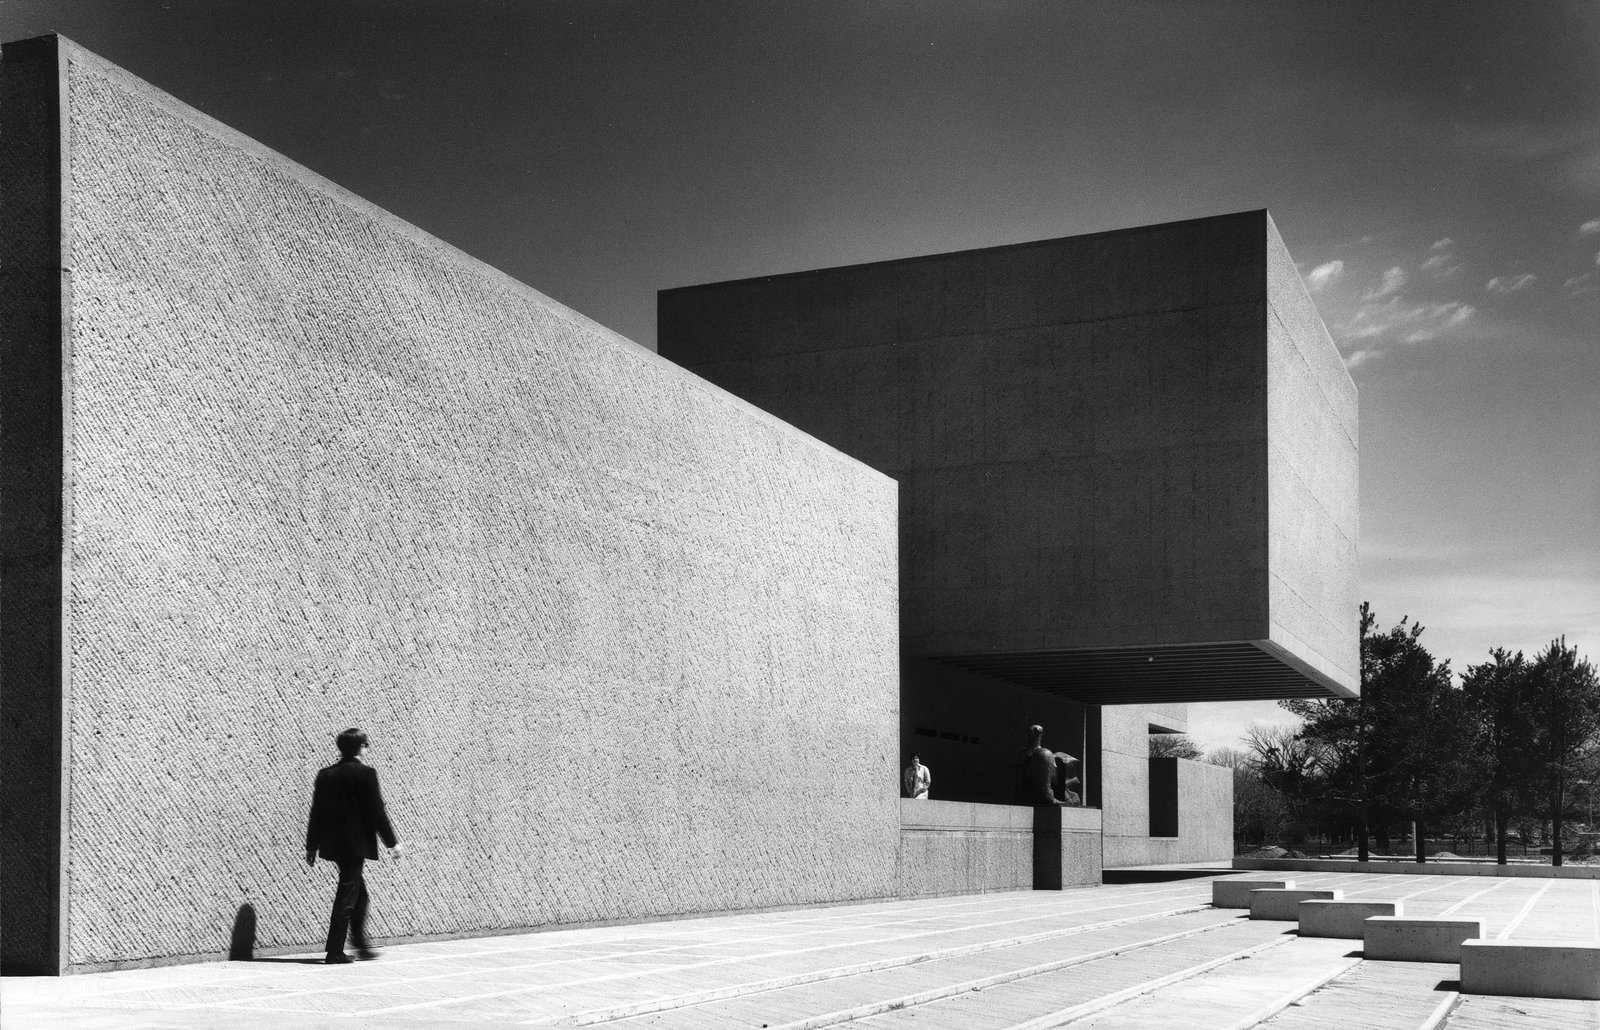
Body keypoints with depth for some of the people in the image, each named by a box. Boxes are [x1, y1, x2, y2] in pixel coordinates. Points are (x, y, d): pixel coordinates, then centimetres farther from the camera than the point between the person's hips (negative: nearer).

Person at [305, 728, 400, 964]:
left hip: (332, 844, 7)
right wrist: (392, 842, -3)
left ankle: (361, 945, 24)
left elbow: (316, 812, 9)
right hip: (355, 844, -7)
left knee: (358, 893, 19)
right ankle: (334, 952, -2)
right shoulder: (365, 773, -10)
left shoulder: (325, 775, 7)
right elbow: (377, 811, -10)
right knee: (346, 898, -2)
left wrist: (311, 847, 15)